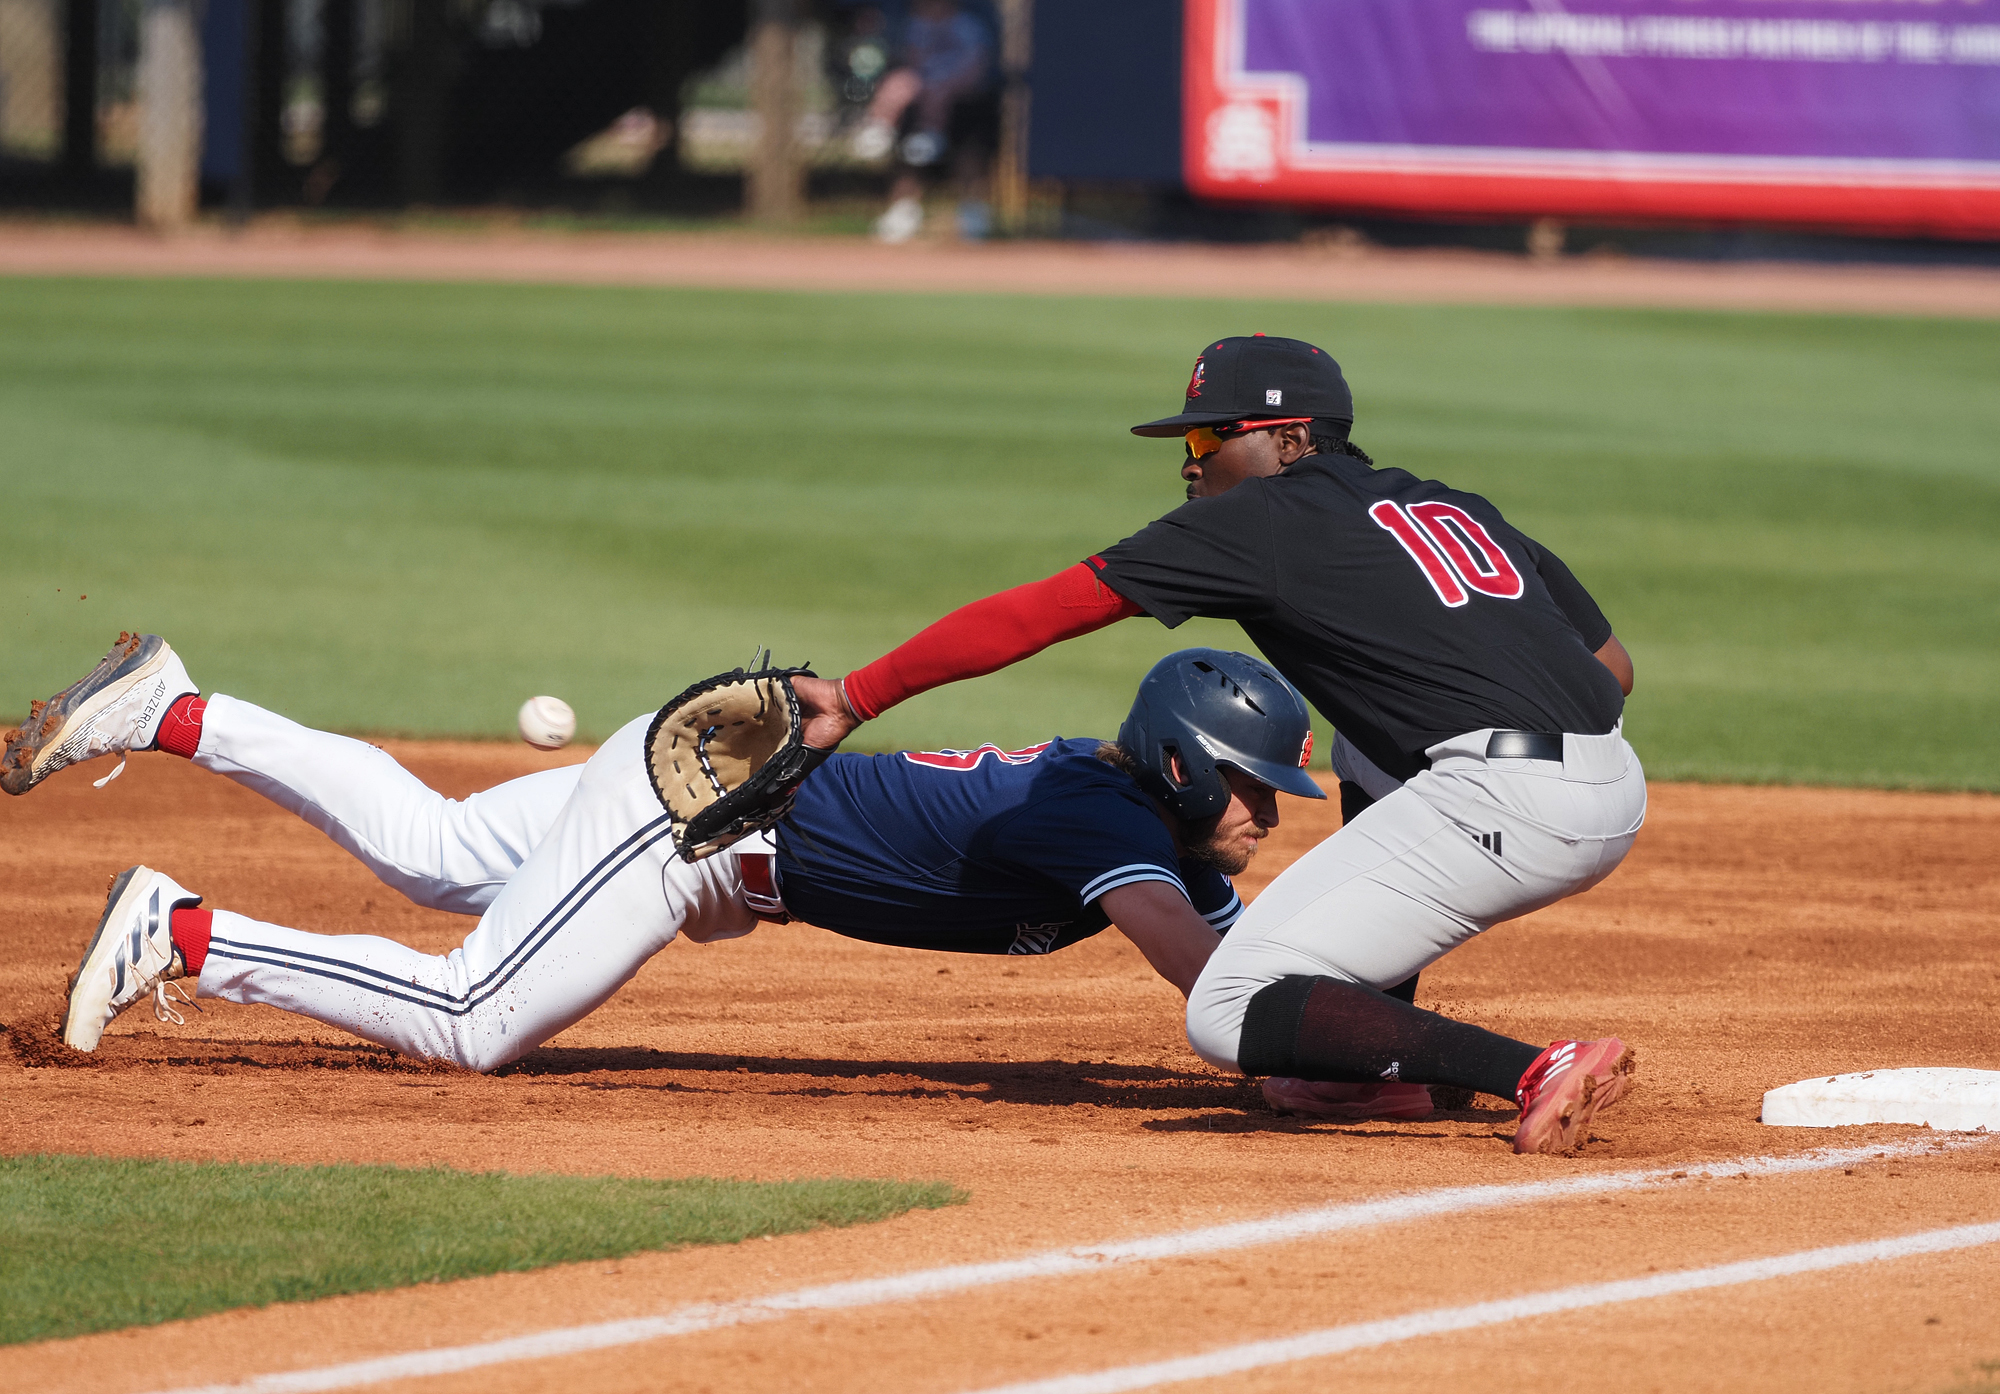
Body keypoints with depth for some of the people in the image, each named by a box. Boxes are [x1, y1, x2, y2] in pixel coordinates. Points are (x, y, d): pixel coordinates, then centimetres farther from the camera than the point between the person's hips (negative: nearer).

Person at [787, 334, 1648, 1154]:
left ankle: (1536, 1073, -17)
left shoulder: (1257, 520, 6)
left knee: (1228, 1014, -5)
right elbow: (1613, 668, 25)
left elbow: (1032, 616, 7)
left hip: (1509, 807, -8)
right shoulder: (1454, 507, 25)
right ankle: (1381, 1057, 31)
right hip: (1621, 794, 8)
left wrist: (858, 698, 11)